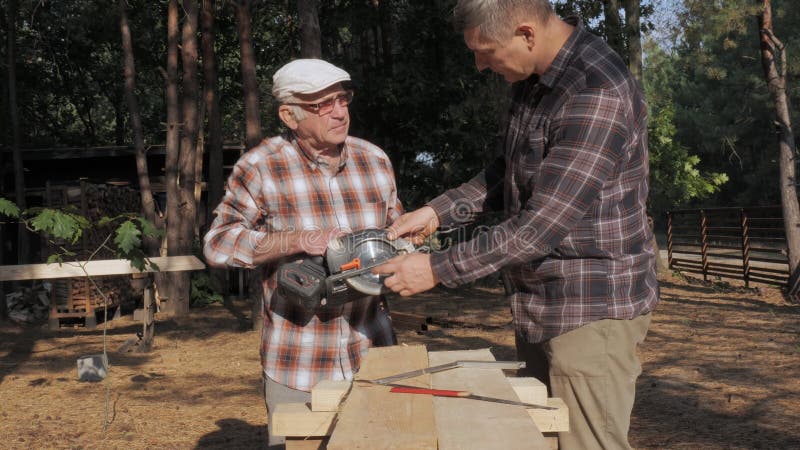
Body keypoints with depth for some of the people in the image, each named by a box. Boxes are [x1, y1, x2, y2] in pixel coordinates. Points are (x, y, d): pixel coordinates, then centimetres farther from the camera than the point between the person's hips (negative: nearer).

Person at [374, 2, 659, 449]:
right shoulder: (535, 77, 5)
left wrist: (438, 269, -19)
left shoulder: (596, 94, -25)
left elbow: (541, 225, -26)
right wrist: (438, 211, 4)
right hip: (541, 306, 9)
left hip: (592, 311, -9)